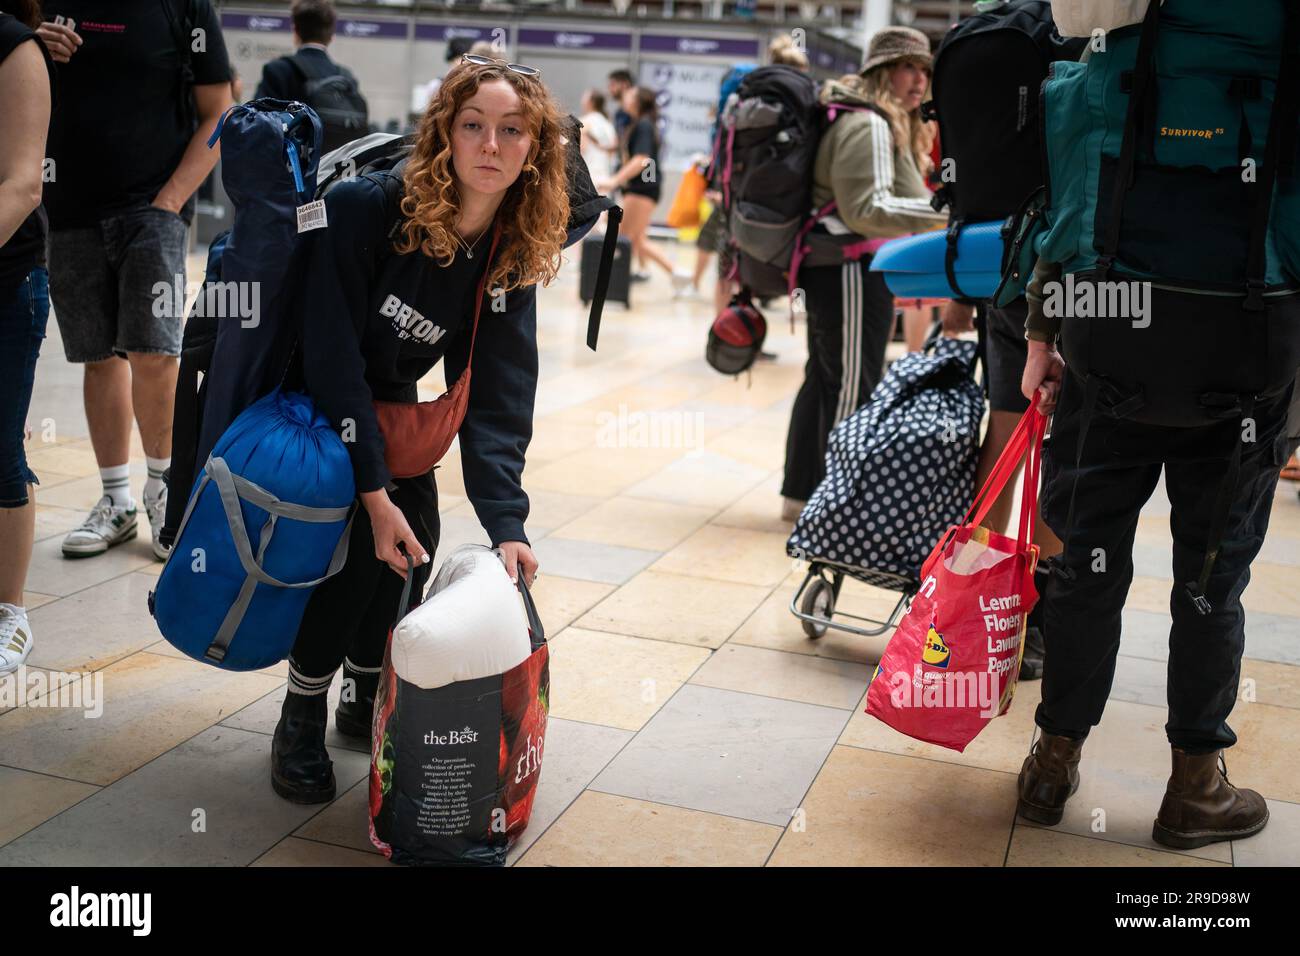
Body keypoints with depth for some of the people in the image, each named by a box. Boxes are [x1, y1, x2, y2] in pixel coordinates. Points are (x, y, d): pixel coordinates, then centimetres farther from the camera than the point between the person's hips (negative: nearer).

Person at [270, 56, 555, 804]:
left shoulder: (512, 258, -16)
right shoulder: (365, 208, -31)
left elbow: (497, 398, -20)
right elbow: (333, 357, -30)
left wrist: (506, 524, -31)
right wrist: (374, 490, -32)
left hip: (386, 399, 5)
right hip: (303, 395, -5)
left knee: (415, 537, -8)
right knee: (360, 538, -20)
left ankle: (366, 698, 17)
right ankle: (301, 721, -1)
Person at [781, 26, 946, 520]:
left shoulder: (888, 125, 19)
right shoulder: (868, 125, -15)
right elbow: (867, 210, -24)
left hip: (831, 268, 11)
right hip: (852, 270, -11)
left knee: (824, 378, 14)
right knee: (853, 388, -6)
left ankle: (801, 492, 22)